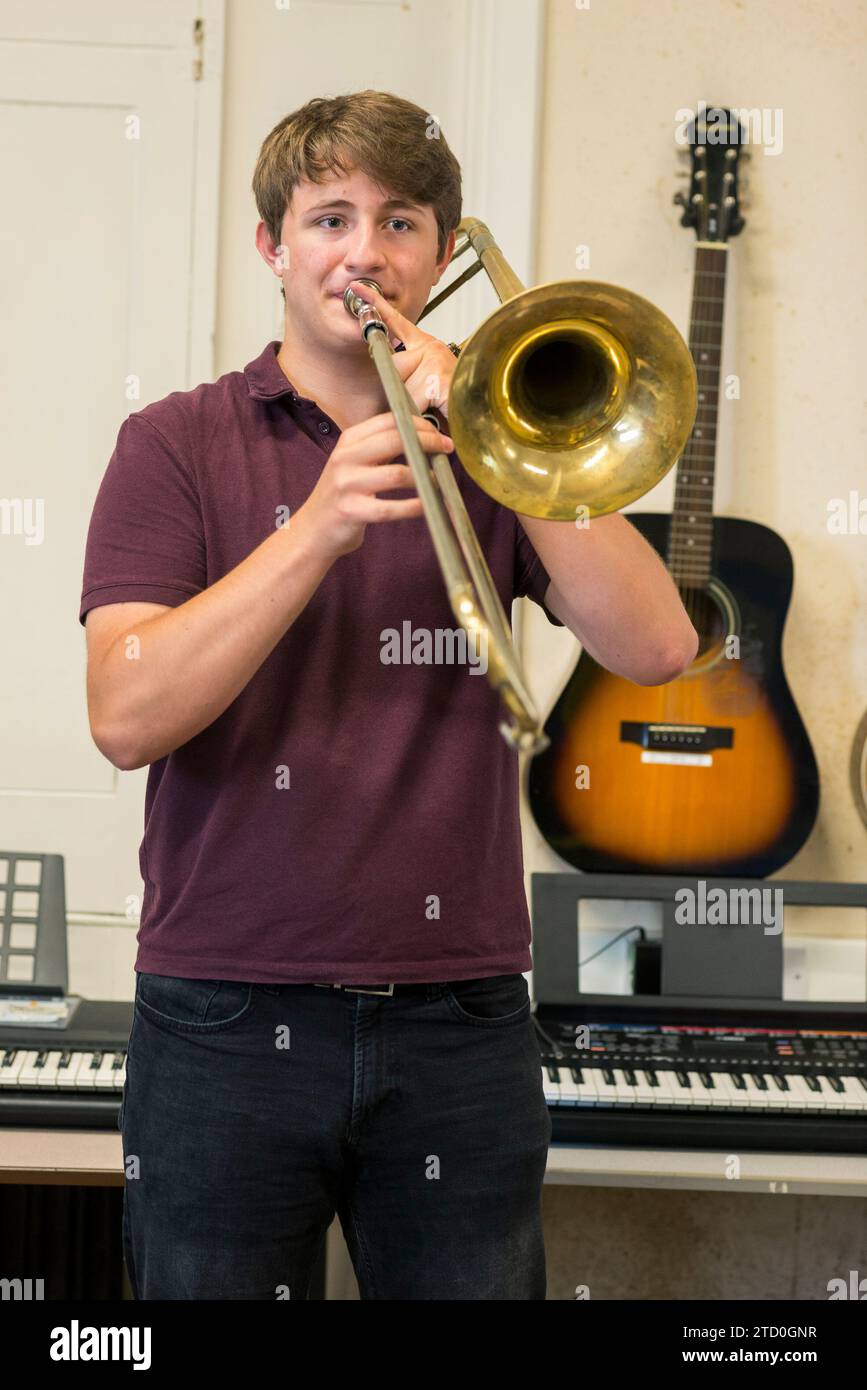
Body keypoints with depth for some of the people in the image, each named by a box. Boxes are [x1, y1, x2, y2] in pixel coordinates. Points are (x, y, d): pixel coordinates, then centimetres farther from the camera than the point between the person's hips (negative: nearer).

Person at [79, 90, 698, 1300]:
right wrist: (320, 524, -21)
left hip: (460, 1021, 2)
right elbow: (126, 719, -12)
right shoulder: (179, 445, 2)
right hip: (229, 1020, -1)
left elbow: (656, 649, -6)